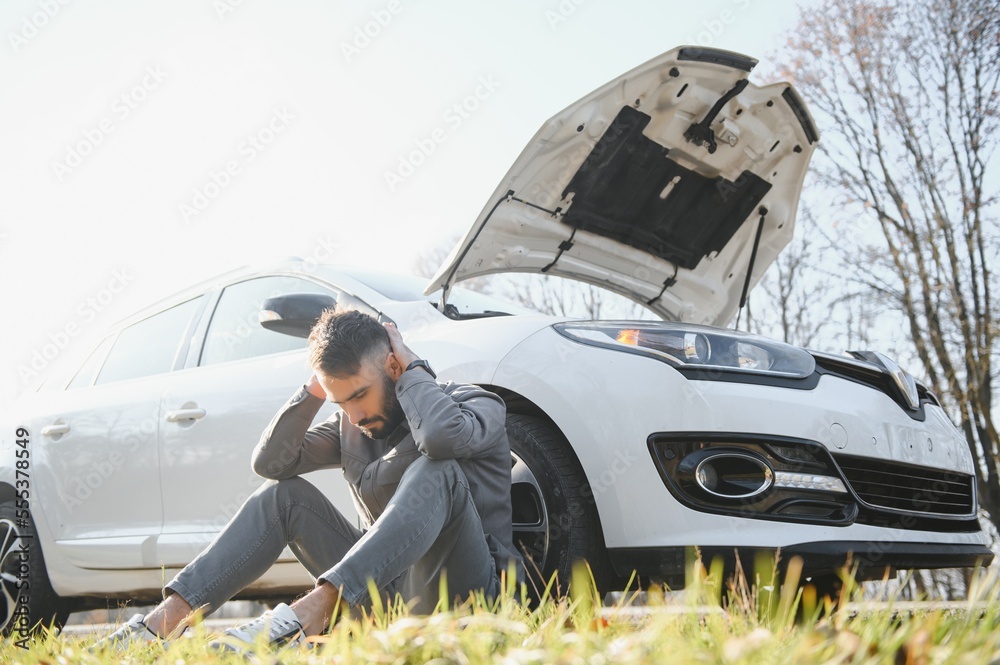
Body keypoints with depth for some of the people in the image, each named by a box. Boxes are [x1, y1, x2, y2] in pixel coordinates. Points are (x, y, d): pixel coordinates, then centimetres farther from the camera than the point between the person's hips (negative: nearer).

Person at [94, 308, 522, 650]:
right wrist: (312, 392, -6)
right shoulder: (350, 428, 12)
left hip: (469, 593, -5)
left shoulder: (475, 405, -6)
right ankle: (166, 619, -17)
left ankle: (312, 610, -43)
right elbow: (269, 462, 3)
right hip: (386, 592, 6)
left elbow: (443, 435, -32)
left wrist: (412, 368, -16)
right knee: (284, 494, -1)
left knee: (436, 471, -31)